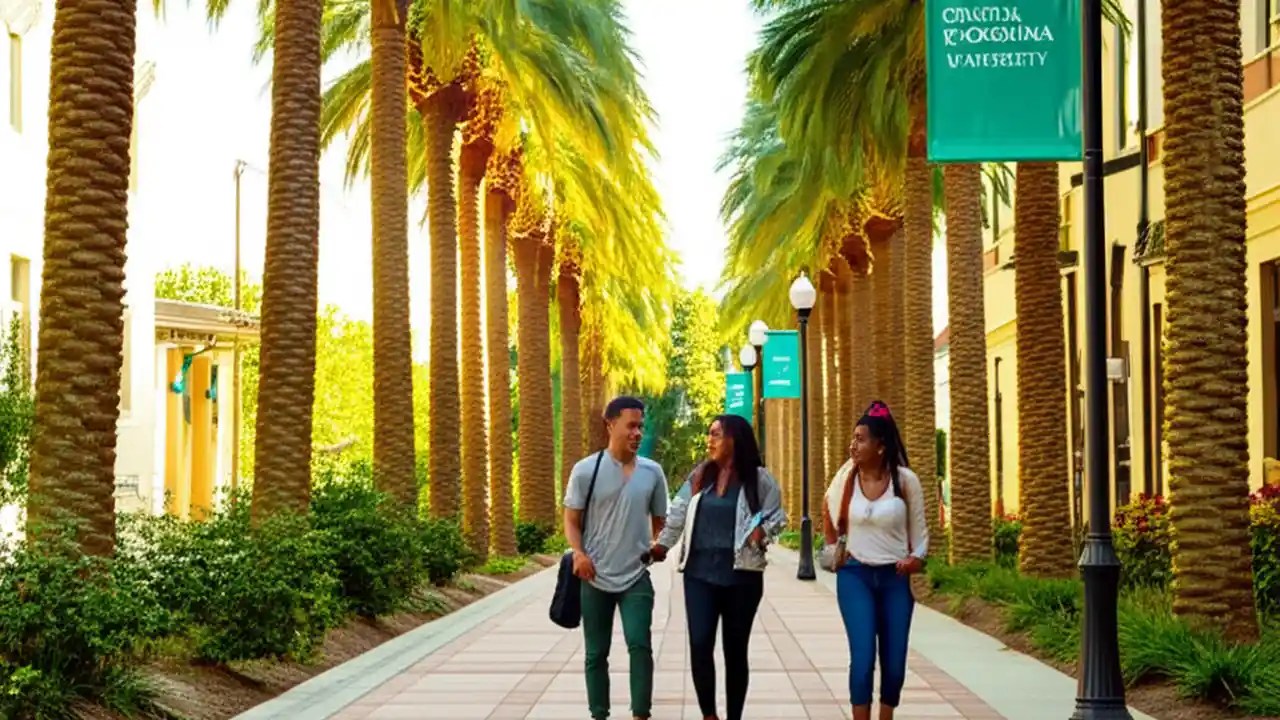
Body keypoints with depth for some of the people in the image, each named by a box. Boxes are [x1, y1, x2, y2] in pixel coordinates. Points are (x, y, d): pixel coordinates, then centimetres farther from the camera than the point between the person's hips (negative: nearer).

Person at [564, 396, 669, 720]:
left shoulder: (653, 472, 3)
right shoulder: (585, 470, -5)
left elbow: (659, 520, 14)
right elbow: (571, 521, -1)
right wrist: (579, 553, -19)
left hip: (637, 577, 1)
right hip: (596, 578, -1)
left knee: (640, 645, -14)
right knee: (596, 653, 8)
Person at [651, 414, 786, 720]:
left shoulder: (758, 478, 0)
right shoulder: (698, 476, 10)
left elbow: (777, 516, 2)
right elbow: (678, 515, 12)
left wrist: (763, 532, -17)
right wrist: (661, 545, 5)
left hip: (741, 574, -2)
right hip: (700, 573, 2)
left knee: (735, 649, 6)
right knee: (699, 645, -9)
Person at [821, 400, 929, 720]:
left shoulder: (905, 481, -6)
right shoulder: (845, 479, -2)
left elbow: (919, 529, 3)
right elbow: (831, 518, 20)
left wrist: (917, 557, -14)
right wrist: (833, 550, 18)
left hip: (894, 578, 0)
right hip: (855, 576, 0)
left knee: (894, 661, 3)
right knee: (863, 658, -11)